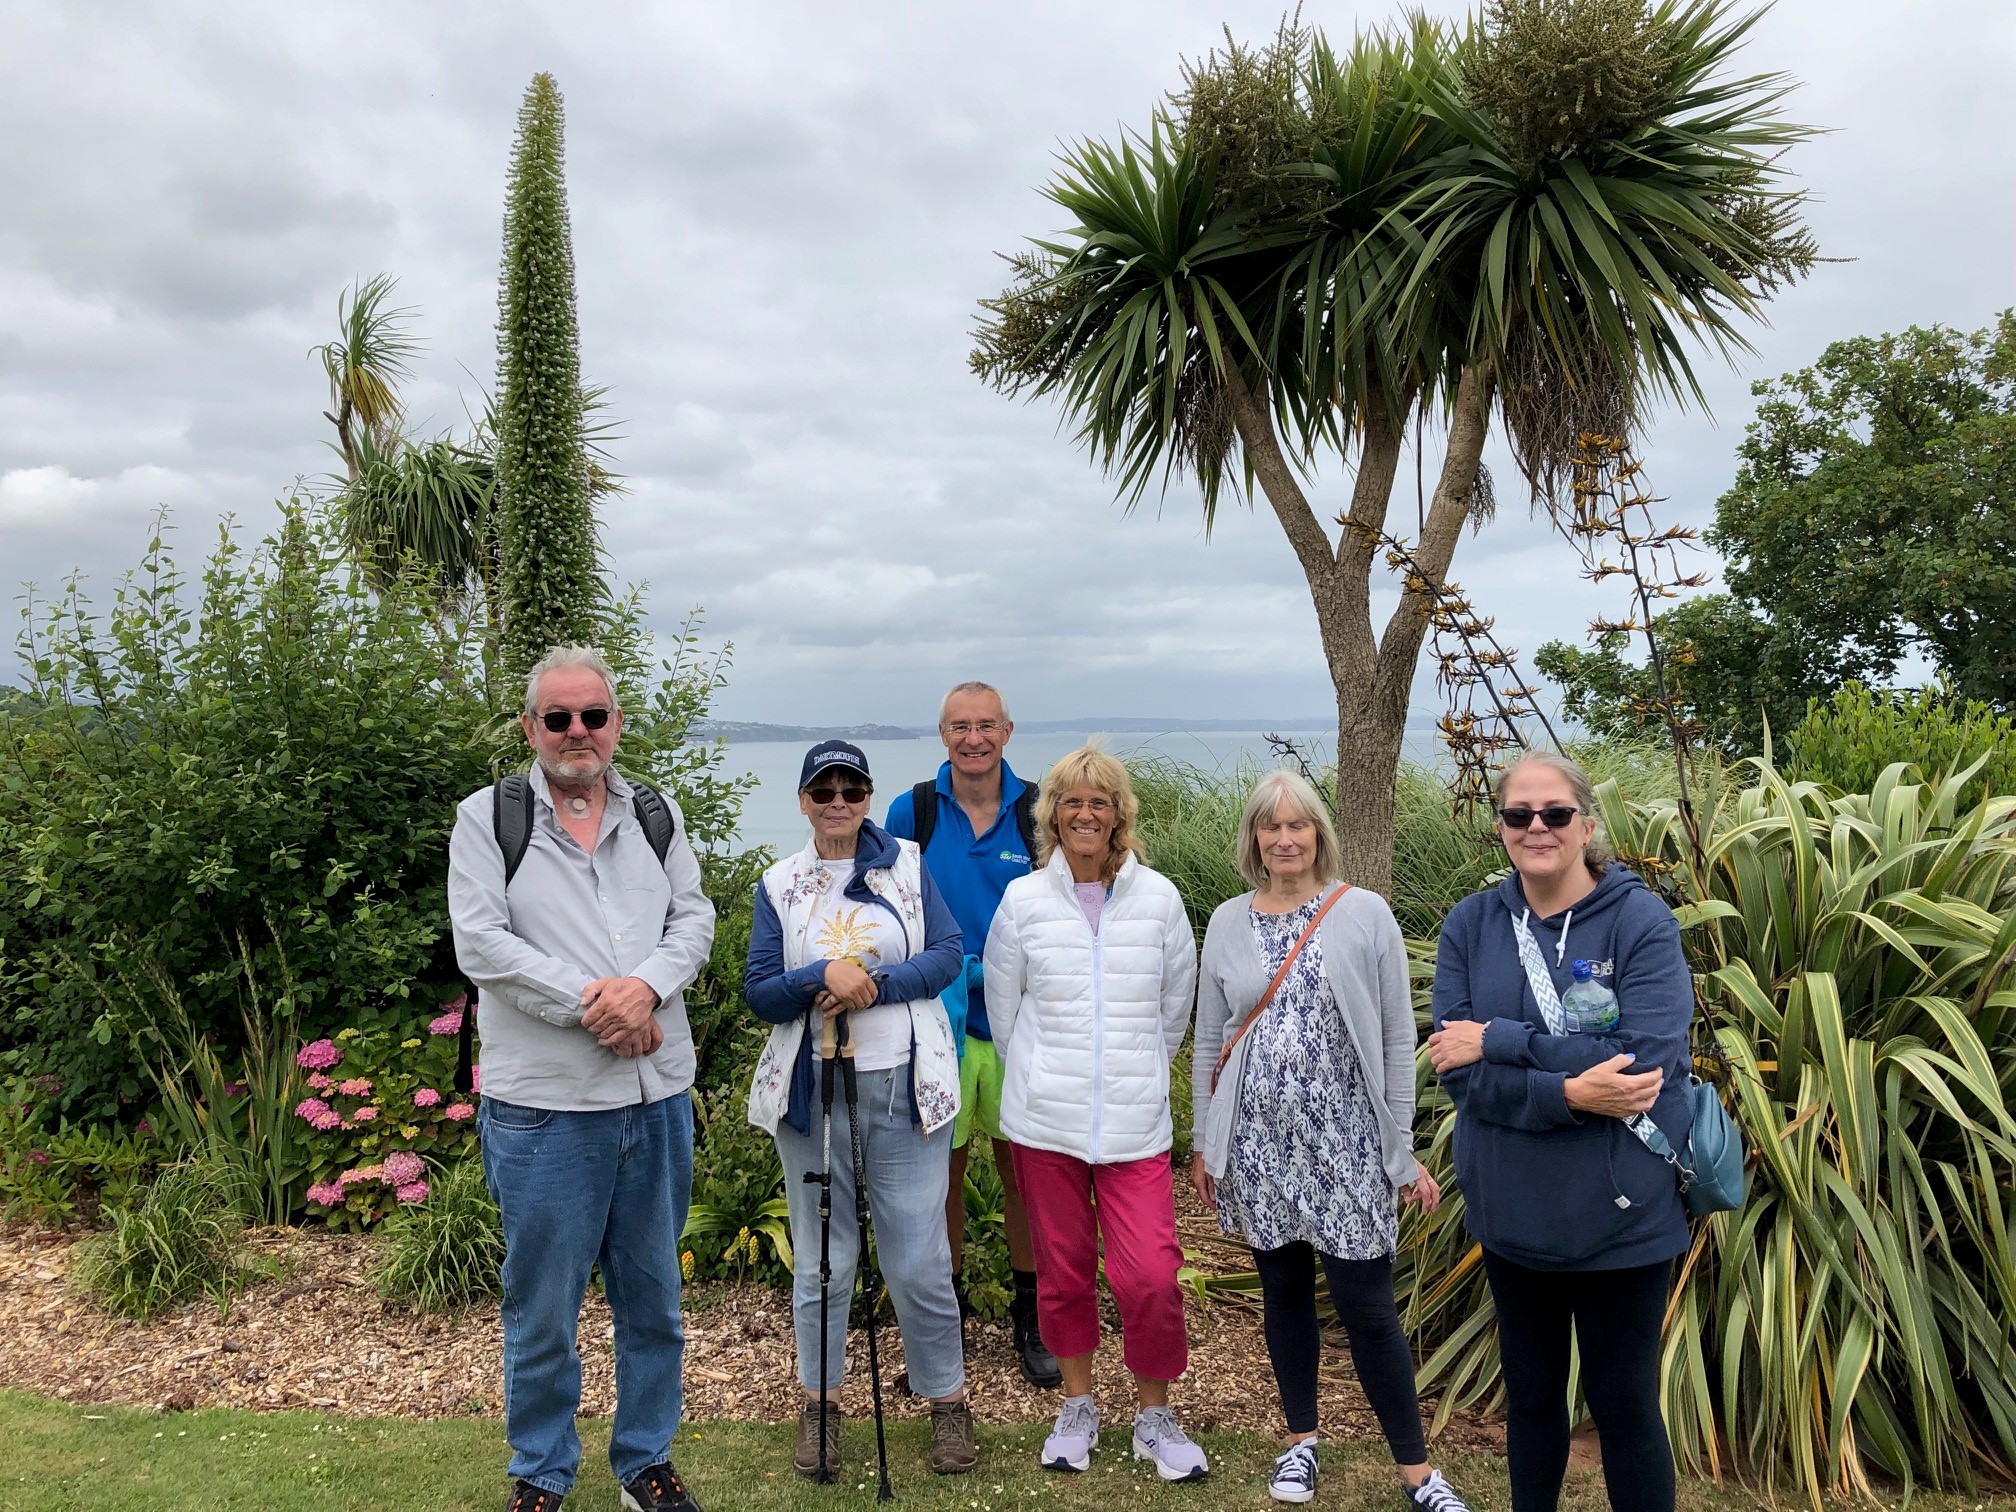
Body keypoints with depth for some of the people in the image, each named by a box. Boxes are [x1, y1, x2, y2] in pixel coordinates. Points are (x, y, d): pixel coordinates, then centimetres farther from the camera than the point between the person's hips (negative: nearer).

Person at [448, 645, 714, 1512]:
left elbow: (693, 918, 4)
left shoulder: (656, 814, 10)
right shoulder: (487, 818, -1)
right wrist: (588, 1003, -16)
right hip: (544, 1105, -3)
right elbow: (481, 944, -11)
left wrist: (646, 986, -16)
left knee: (652, 1293, 15)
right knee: (542, 1304, 8)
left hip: (658, 1095, 4)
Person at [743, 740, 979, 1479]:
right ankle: (820, 1403, 28)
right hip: (813, 1089, 1)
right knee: (821, 1259, 11)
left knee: (919, 1260, 2)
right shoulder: (779, 885, 4)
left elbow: (948, 953, -3)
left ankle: (947, 1401, 21)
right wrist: (823, 976, -19)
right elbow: (760, 996, 0)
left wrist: (876, 987, -17)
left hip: (904, 1086, -1)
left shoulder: (908, 866, 4)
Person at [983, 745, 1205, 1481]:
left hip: (1134, 1120, 0)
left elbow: (1175, 1006, 9)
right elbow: (1002, 1004, 8)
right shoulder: (1023, 900, -1)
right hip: (1045, 1119, 1)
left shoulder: (1158, 897, 0)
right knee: (1063, 1268, 11)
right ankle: (1078, 1406, 33)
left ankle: (1154, 1416, 19)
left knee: (1150, 1277, -5)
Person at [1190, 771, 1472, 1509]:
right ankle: (1302, 1438, 32)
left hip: (1344, 1140, -2)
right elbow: (1209, 1043, 9)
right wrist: (1204, 1142, 9)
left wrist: (1401, 1150, -3)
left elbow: (1397, 1040, -3)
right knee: (1284, 1291, 13)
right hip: (1258, 1141, 3)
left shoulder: (1365, 914, -5)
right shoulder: (1229, 922, 4)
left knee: (1366, 1303, 0)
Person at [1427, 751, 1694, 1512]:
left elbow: (1649, 1059, -24)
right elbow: (1457, 1071, -10)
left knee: (1624, 1405, 11)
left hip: (1621, 1212, -3)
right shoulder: (1470, 924, -3)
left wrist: (1500, 1040, -21)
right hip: (1512, 1211, 3)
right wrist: (1569, 1092, -24)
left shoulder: (1641, 920, -12)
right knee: (1531, 1395, 20)